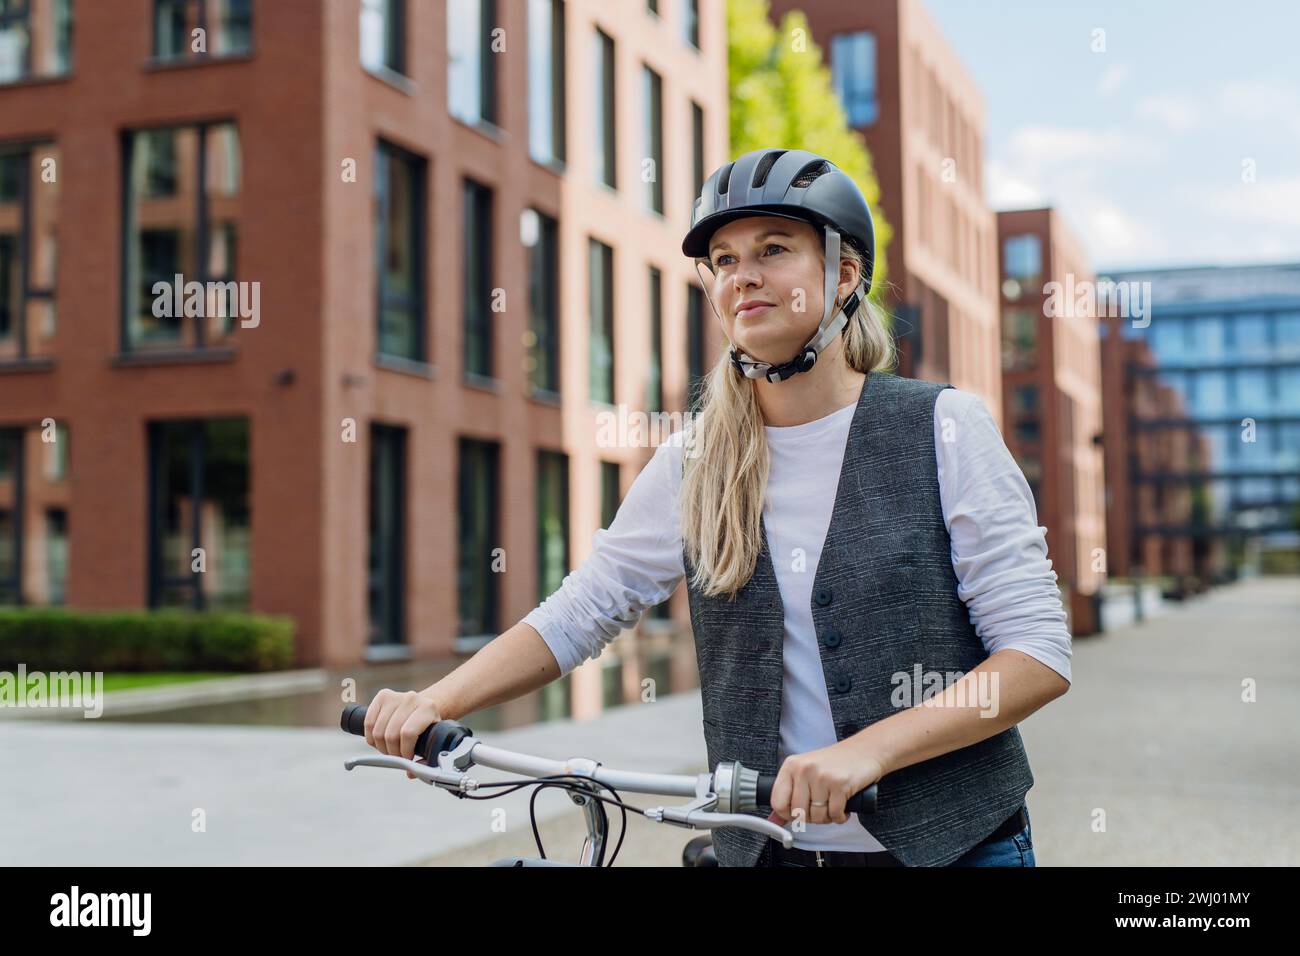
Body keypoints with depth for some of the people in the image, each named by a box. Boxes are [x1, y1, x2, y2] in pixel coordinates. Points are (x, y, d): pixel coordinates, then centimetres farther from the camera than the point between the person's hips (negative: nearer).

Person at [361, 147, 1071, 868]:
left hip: (951, 841, -2)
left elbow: (1040, 653, -13)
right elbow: (574, 616, 1)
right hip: (766, 845, 3)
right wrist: (432, 702, -14)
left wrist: (866, 750, -25)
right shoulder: (693, 462, 2)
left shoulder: (944, 428, -8)